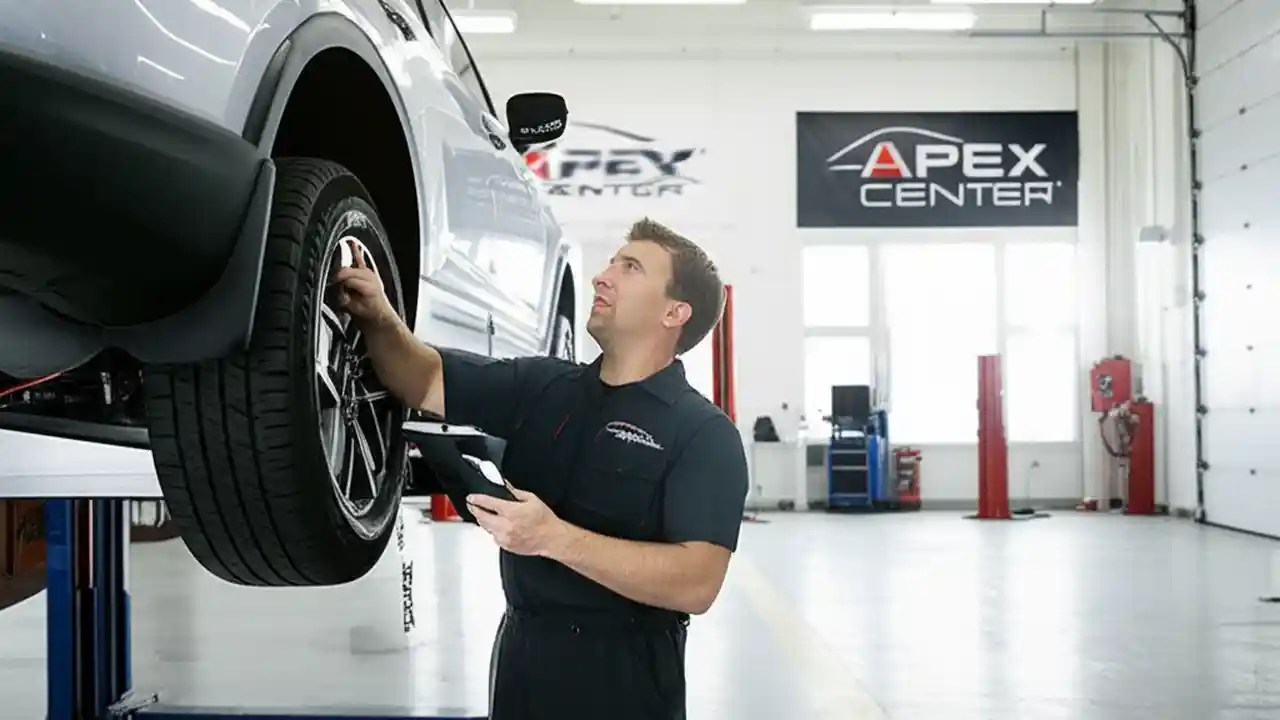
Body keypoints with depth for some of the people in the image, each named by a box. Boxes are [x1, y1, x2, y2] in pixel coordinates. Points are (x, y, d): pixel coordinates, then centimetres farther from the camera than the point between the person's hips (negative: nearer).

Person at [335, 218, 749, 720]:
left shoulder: (705, 434, -11)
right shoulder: (541, 385, 8)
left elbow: (697, 583, -22)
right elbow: (427, 382, 3)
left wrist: (555, 538, -28)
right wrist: (379, 318, -17)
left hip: (620, 670, -5)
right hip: (520, 650, 5)